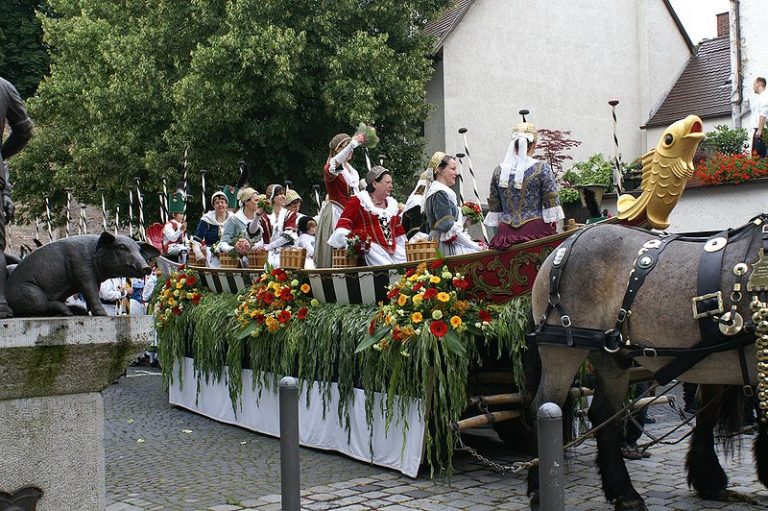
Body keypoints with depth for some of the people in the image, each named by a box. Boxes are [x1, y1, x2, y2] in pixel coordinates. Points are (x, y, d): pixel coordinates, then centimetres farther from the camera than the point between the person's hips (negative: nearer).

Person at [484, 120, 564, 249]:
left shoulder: (499, 170, 9)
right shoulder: (541, 169, -3)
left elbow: (494, 208, 13)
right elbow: (551, 203, -3)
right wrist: (553, 234, 5)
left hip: (505, 233, 3)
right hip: (536, 231, -3)